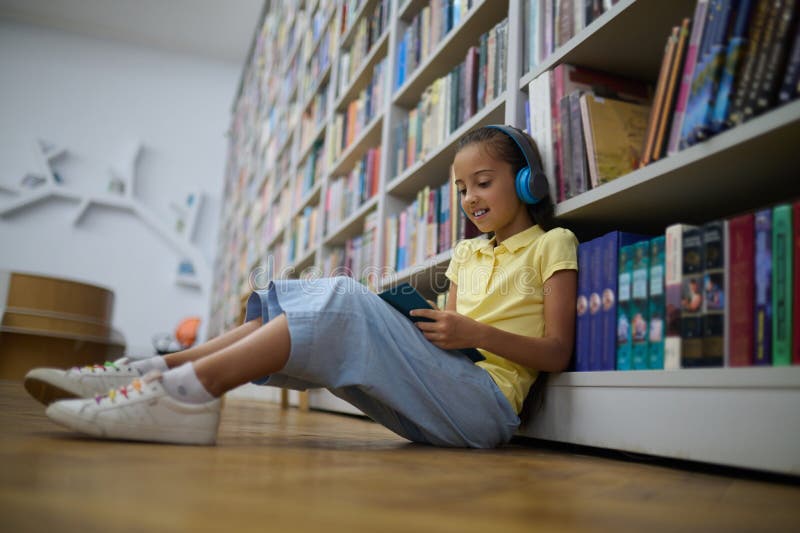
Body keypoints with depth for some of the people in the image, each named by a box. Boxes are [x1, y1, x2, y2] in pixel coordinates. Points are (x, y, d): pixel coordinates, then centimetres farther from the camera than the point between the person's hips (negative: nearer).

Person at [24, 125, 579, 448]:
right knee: (296, 304, -7)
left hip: (486, 402, -6)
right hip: (433, 403, 6)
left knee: (344, 302, -27)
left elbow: (558, 352, -3)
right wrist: (407, 319, -2)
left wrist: (474, 333, -15)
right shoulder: (467, 253, 25)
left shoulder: (552, 245, 6)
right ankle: (155, 371, -16)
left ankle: (191, 385, -36)